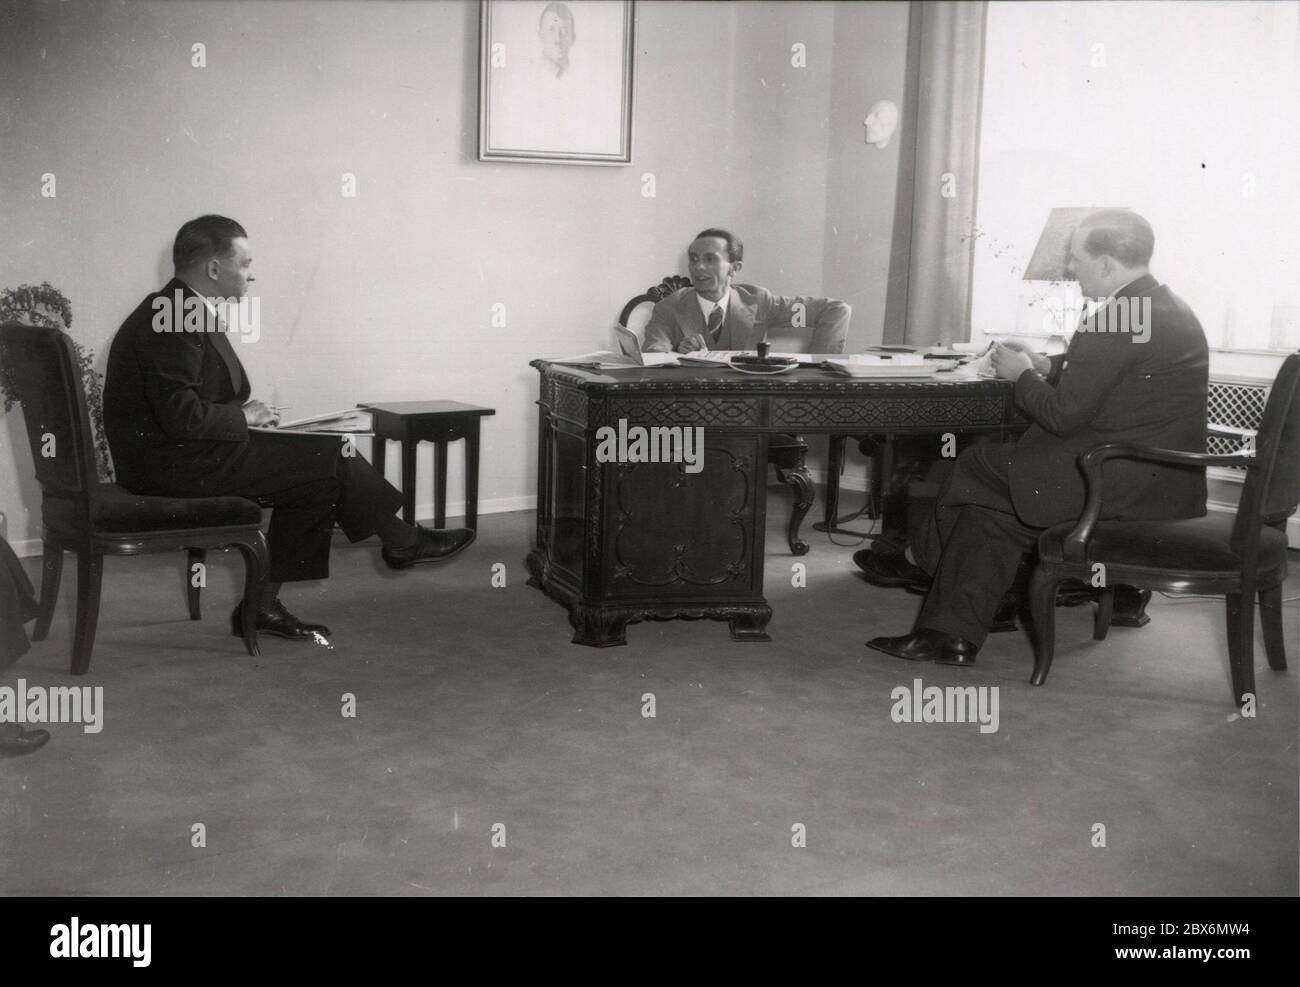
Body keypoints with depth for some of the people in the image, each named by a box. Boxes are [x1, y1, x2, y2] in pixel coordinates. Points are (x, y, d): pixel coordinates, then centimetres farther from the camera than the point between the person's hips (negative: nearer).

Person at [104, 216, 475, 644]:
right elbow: (180, 415, -26)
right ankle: (402, 541, 12)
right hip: (173, 462, -10)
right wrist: (243, 417, -11)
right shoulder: (172, 320, -20)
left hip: (176, 452, 10)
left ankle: (263, 604, 7)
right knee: (329, 457, -8)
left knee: (314, 479, 6)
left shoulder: (182, 310, 12)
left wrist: (243, 412, 1)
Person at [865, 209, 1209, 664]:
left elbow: (1065, 415, -18)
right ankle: (952, 635, 10)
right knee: (996, 506, 10)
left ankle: (928, 556, 31)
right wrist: (1047, 366, 14)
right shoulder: (1168, 307, 13)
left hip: (1129, 484, -10)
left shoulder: (1117, 322, -20)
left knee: (977, 466, 5)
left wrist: (1023, 375, -1)